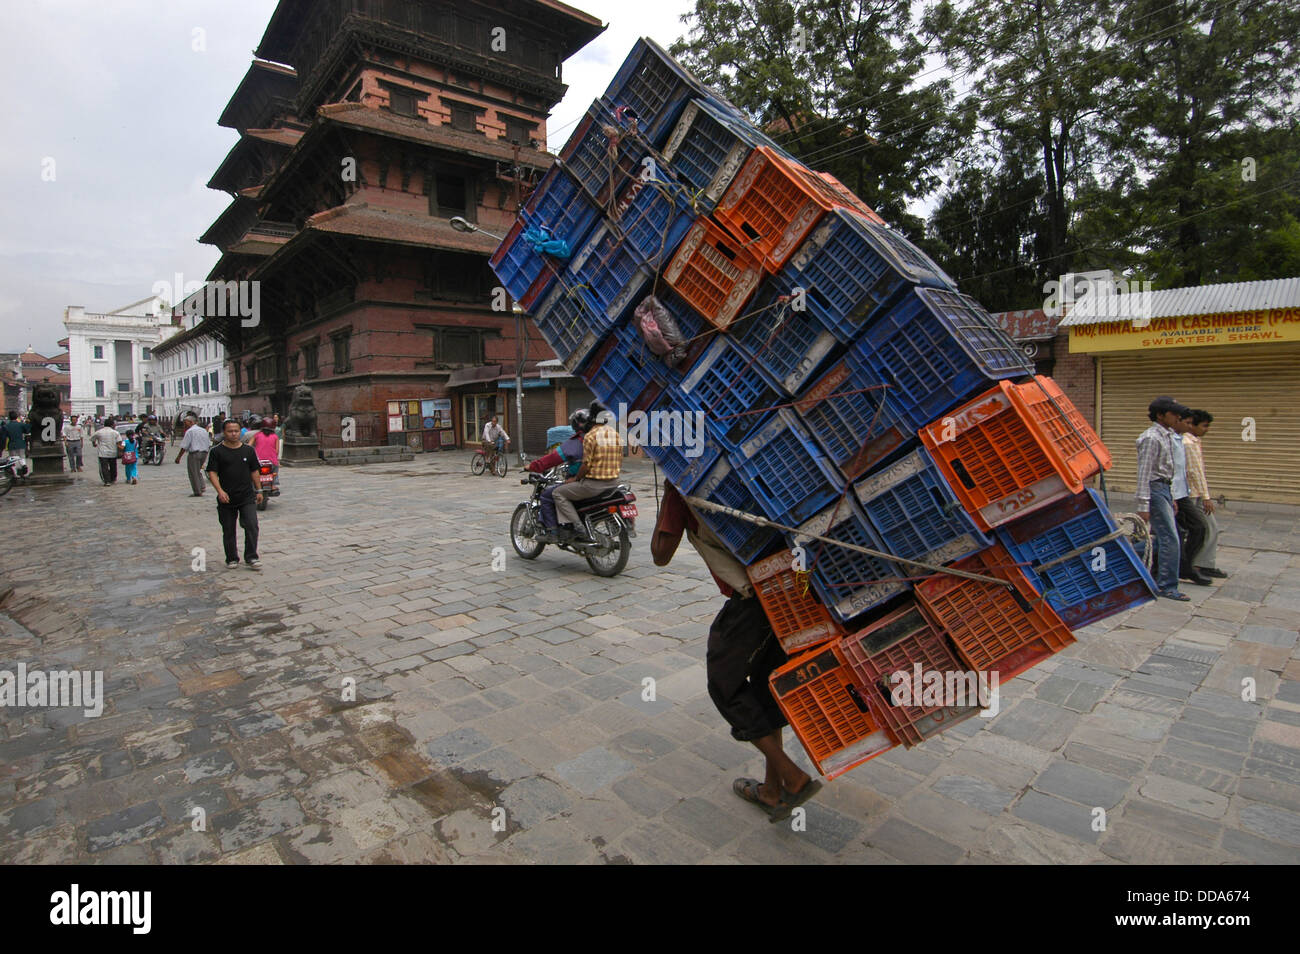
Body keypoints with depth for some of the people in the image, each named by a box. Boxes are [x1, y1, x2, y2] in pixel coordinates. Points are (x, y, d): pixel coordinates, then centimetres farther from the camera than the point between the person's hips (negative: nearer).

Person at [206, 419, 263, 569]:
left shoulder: (248, 450, 8)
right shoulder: (217, 452, 0)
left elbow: (254, 471, 14)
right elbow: (212, 473, -6)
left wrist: (258, 491, 13)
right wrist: (220, 491, -19)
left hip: (247, 497, 1)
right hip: (226, 499, -1)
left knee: (252, 526, -10)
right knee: (228, 531, 8)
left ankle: (251, 557, -3)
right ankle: (232, 559, 20)